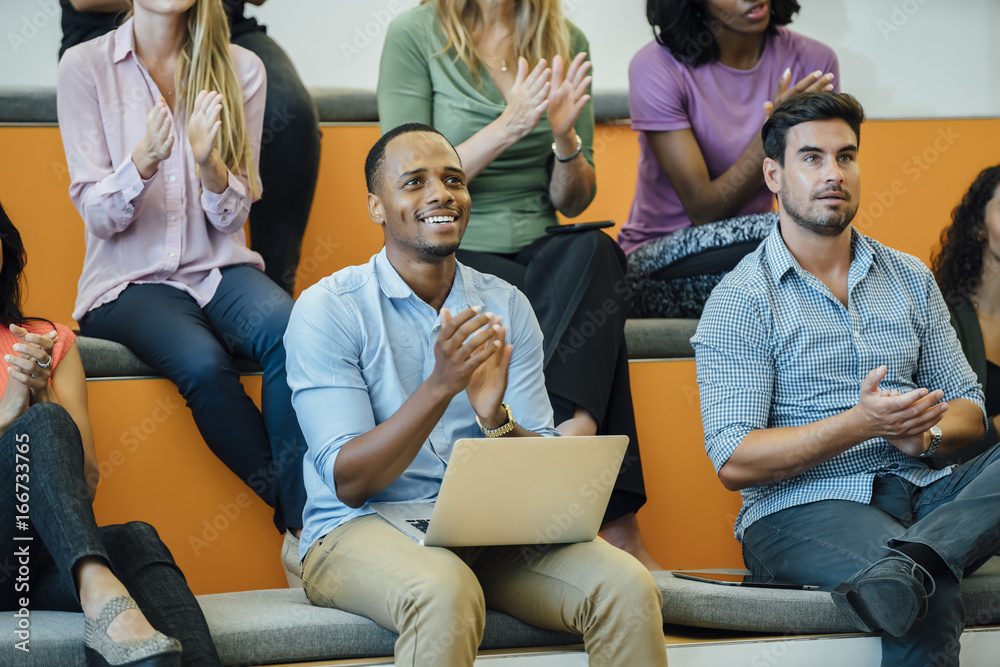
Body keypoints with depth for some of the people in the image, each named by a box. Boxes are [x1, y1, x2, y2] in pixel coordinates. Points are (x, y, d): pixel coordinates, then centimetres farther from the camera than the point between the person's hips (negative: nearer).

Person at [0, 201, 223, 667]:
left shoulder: (52, 343, 20)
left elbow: (87, 482, 11)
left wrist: (43, 395, -5)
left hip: (44, 561, 3)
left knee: (135, 541, -32)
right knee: (43, 424, -30)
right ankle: (99, 591, -53)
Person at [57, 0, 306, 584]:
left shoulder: (241, 70, 6)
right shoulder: (86, 68, 0)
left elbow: (232, 215, 3)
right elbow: (98, 215, -4)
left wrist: (208, 164, -19)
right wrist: (143, 163, -25)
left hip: (220, 270, 2)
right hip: (129, 279, -2)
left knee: (289, 331, -33)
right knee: (204, 363, -33)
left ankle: (304, 519, -31)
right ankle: (301, 519, -19)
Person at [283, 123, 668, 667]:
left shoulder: (506, 307, 9)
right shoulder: (326, 310, -4)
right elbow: (347, 481, -12)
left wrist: (495, 415, -20)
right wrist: (440, 386, -24)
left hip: (488, 531, 4)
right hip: (361, 529, -4)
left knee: (627, 587, -22)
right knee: (446, 594, -39)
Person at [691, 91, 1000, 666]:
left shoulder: (910, 278, 17)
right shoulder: (741, 300, 0)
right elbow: (734, 463, -8)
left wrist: (925, 433, -7)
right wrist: (859, 424, -19)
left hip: (920, 489, 6)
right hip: (803, 507, -6)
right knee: (933, 602, -38)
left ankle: (908, 564, -41)